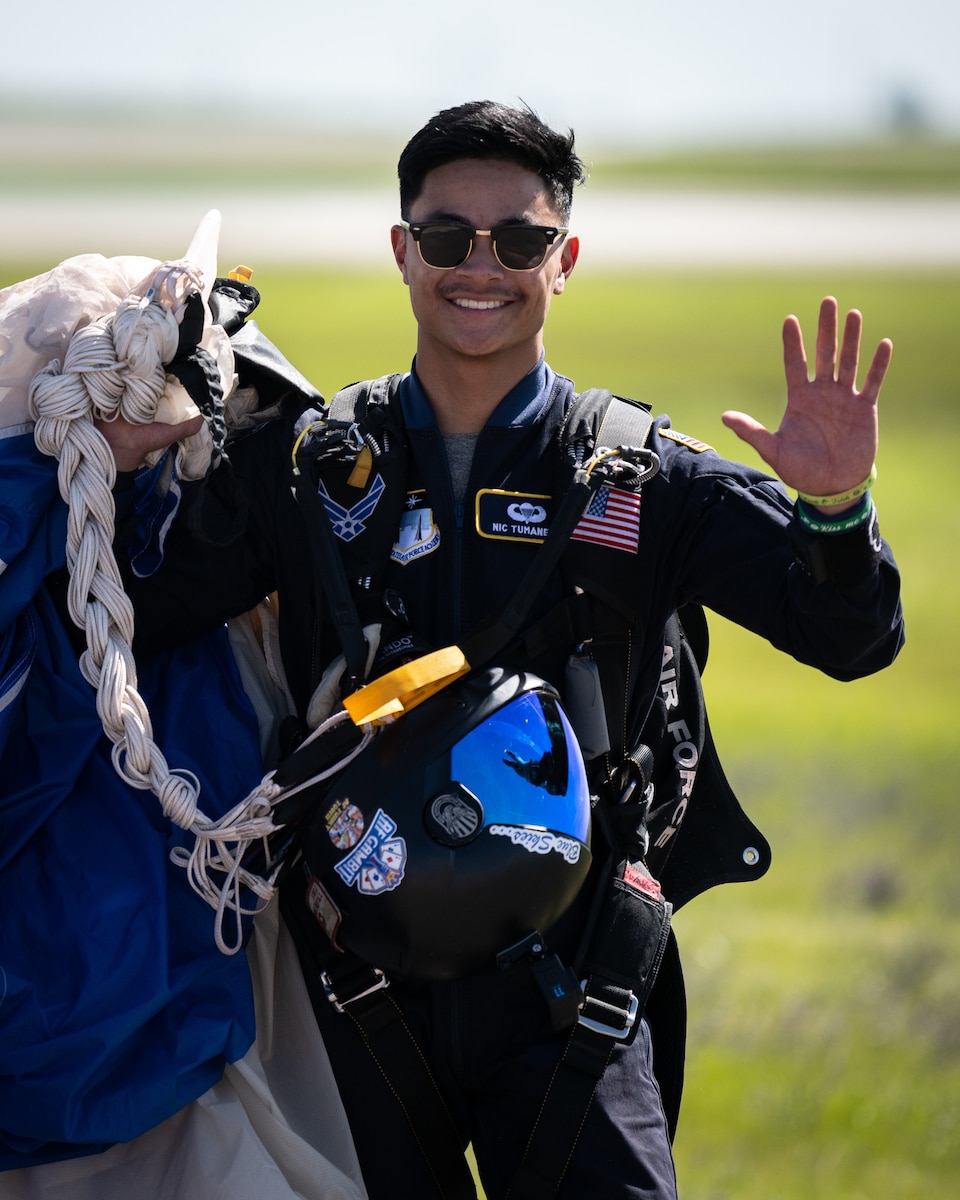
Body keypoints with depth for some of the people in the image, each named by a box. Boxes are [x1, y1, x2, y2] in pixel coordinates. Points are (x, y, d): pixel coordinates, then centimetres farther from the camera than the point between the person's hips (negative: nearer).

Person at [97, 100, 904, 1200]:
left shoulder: (648, 479, 1)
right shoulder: (301, 468, 4)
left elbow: (850, 639, -3)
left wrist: (836, 508, -23)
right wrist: (105, 477, -13)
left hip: (561, 987, -1)